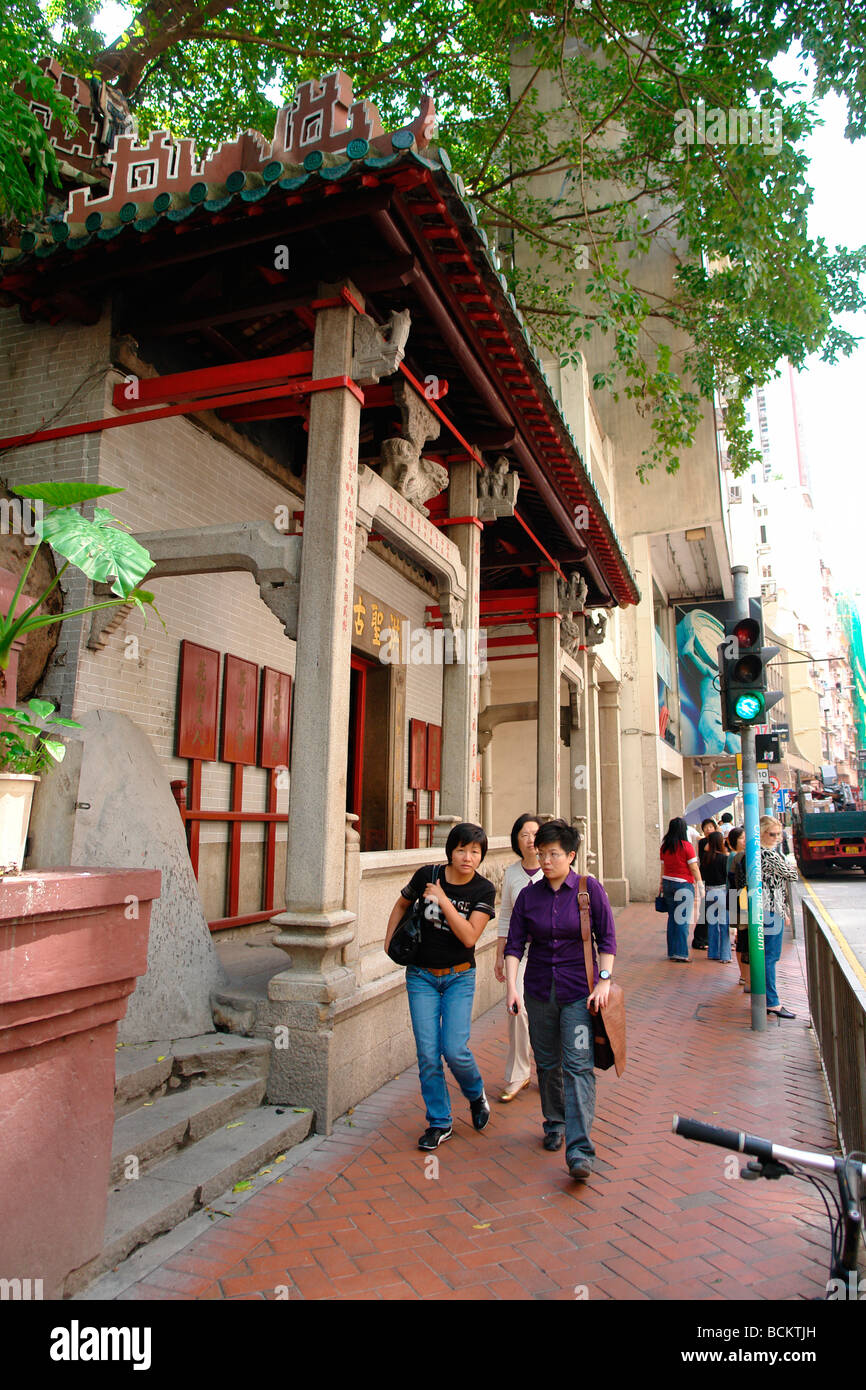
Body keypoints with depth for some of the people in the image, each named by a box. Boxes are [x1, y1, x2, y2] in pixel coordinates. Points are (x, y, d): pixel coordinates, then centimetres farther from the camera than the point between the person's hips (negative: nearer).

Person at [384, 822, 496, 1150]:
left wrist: (443, 900, -24)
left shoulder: (484, 890, -10)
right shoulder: (427, 875, -8)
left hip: (459, 977, -1)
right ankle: (439, 1123, 19)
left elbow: (469, 936, -20)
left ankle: (476, 1094, 24)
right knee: (428, 1053, -1)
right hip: (421, 976, 1)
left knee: (454, 1050, -10)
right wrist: (390, 942, 7)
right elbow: (401, 905, 11)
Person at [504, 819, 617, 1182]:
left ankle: (579, 1150, -7)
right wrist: (511, 986, -10)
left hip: (579, 991, -3)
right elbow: (514, 943, -1)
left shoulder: (589, 888, -5)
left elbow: (606, 939, -2)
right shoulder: (529, 895, 1)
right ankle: (554, 1124, 35)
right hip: (539, 989, 3)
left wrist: (604, 980, -10)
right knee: (547, 1064, 13)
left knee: (578, 1065, -9)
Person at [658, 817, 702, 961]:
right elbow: (694, 869, -9)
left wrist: (661, 885, 19)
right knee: (683, 919, -1)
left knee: (672, 917, 12)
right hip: (684, 884, -5)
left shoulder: (664, 847, 5)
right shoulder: (686, 846, -10)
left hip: (668, 883, 5)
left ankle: (672, 952, 15)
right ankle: (680, 953, -3)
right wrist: (700, 885, -2)